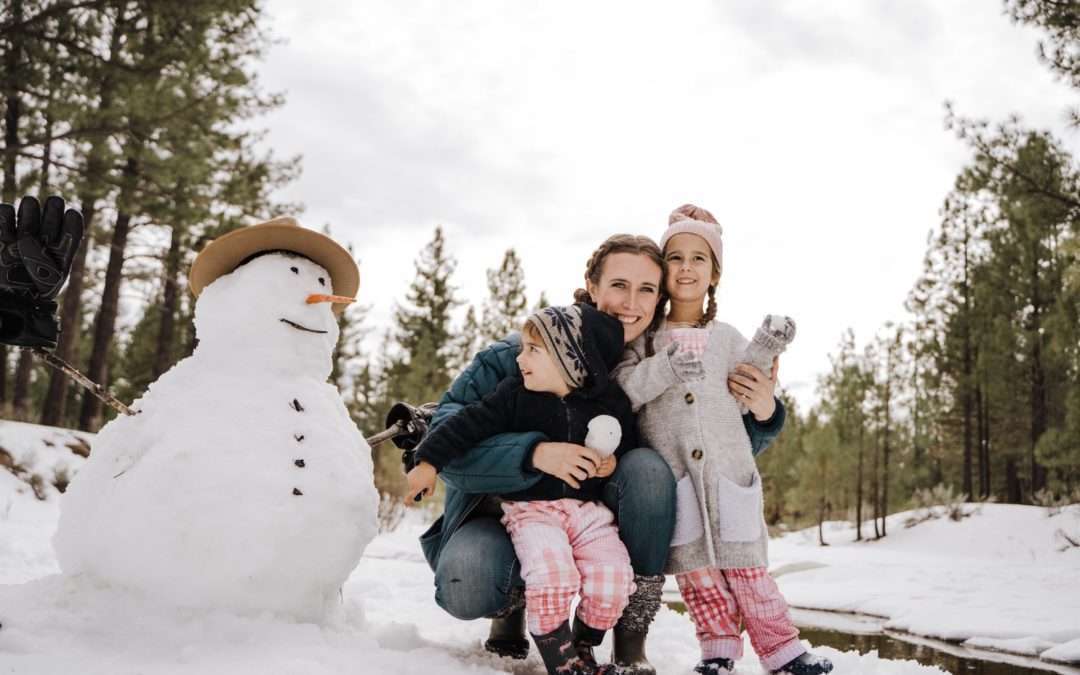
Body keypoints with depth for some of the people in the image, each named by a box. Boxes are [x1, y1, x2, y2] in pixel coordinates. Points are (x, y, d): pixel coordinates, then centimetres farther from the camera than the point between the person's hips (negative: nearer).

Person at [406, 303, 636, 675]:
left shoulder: (612, 403, 2)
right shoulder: (514, 393, -1)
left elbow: (631, 450, 15)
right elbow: (470, 423, -3)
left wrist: (614, 463, -6)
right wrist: (428, 462, -8)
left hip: (588, 508, 2)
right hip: (531, 508, -2)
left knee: (613, 575, -18)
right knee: (550, 573, -29)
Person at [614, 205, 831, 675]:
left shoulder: (727, 339, 10)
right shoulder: (644, 339, 7)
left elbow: (761, 411, 12)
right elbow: (620, 392, -6)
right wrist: (664, 368, -19)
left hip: (728, 472, 1)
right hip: (670, 477, 0)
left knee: (746, 566, 1)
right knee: (695, 568, 1)